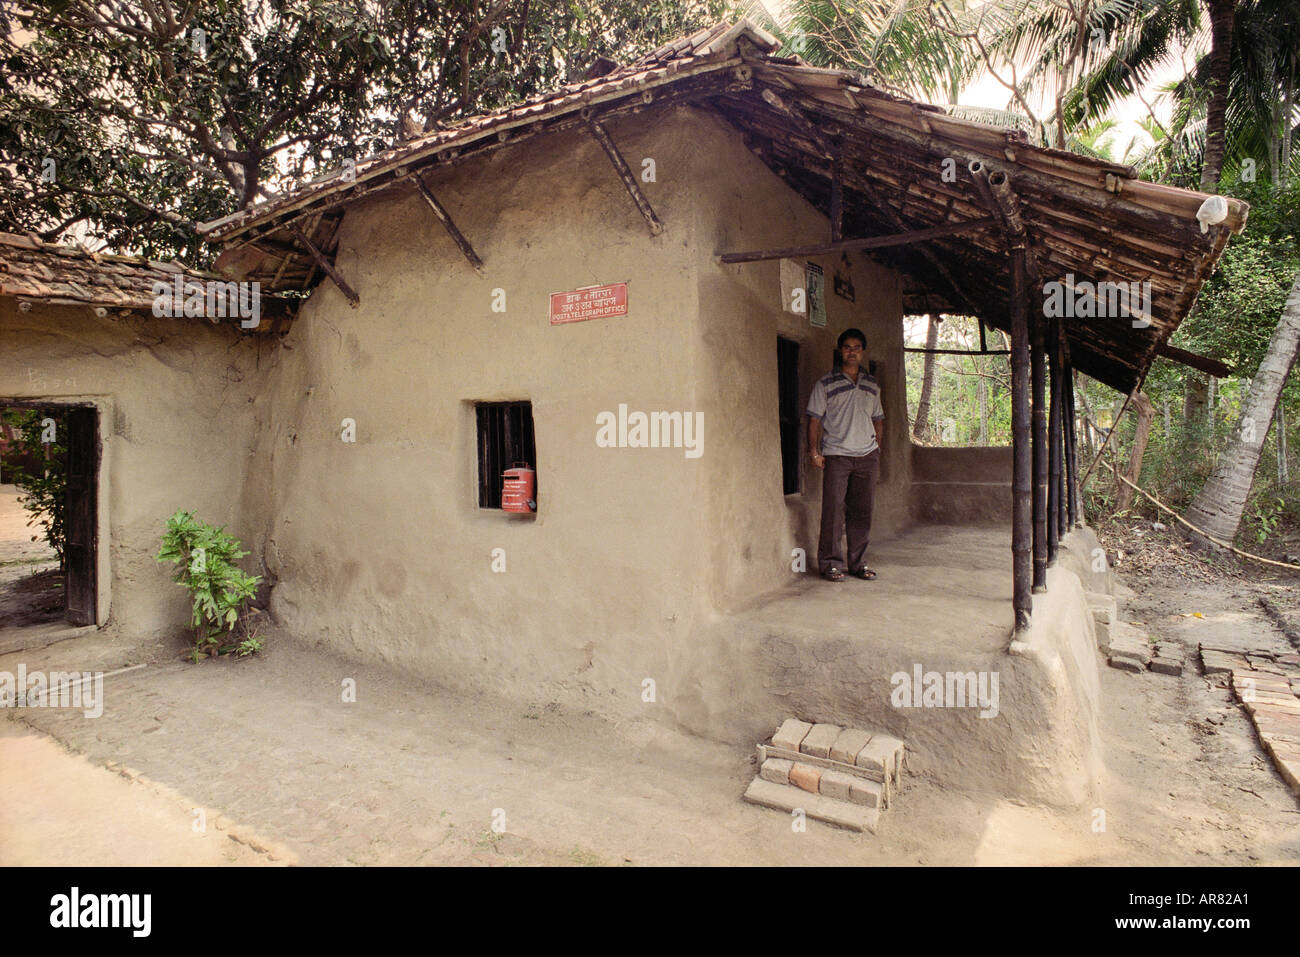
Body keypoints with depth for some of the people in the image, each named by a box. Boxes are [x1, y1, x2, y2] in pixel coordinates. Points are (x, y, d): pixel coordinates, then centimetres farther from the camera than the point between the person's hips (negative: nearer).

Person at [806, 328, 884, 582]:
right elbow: (814, 419, 1)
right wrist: (815, 451, -7)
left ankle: (858, 563, 16)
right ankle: (831, 564, 4)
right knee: (833, 511, -5)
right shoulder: (826, 383, 3)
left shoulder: (872, 385, 16)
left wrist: (877, 449, 11)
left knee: (861, 512, 6)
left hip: (866, 456, 4)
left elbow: (878, 421, 21)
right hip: (836, 455, -4)